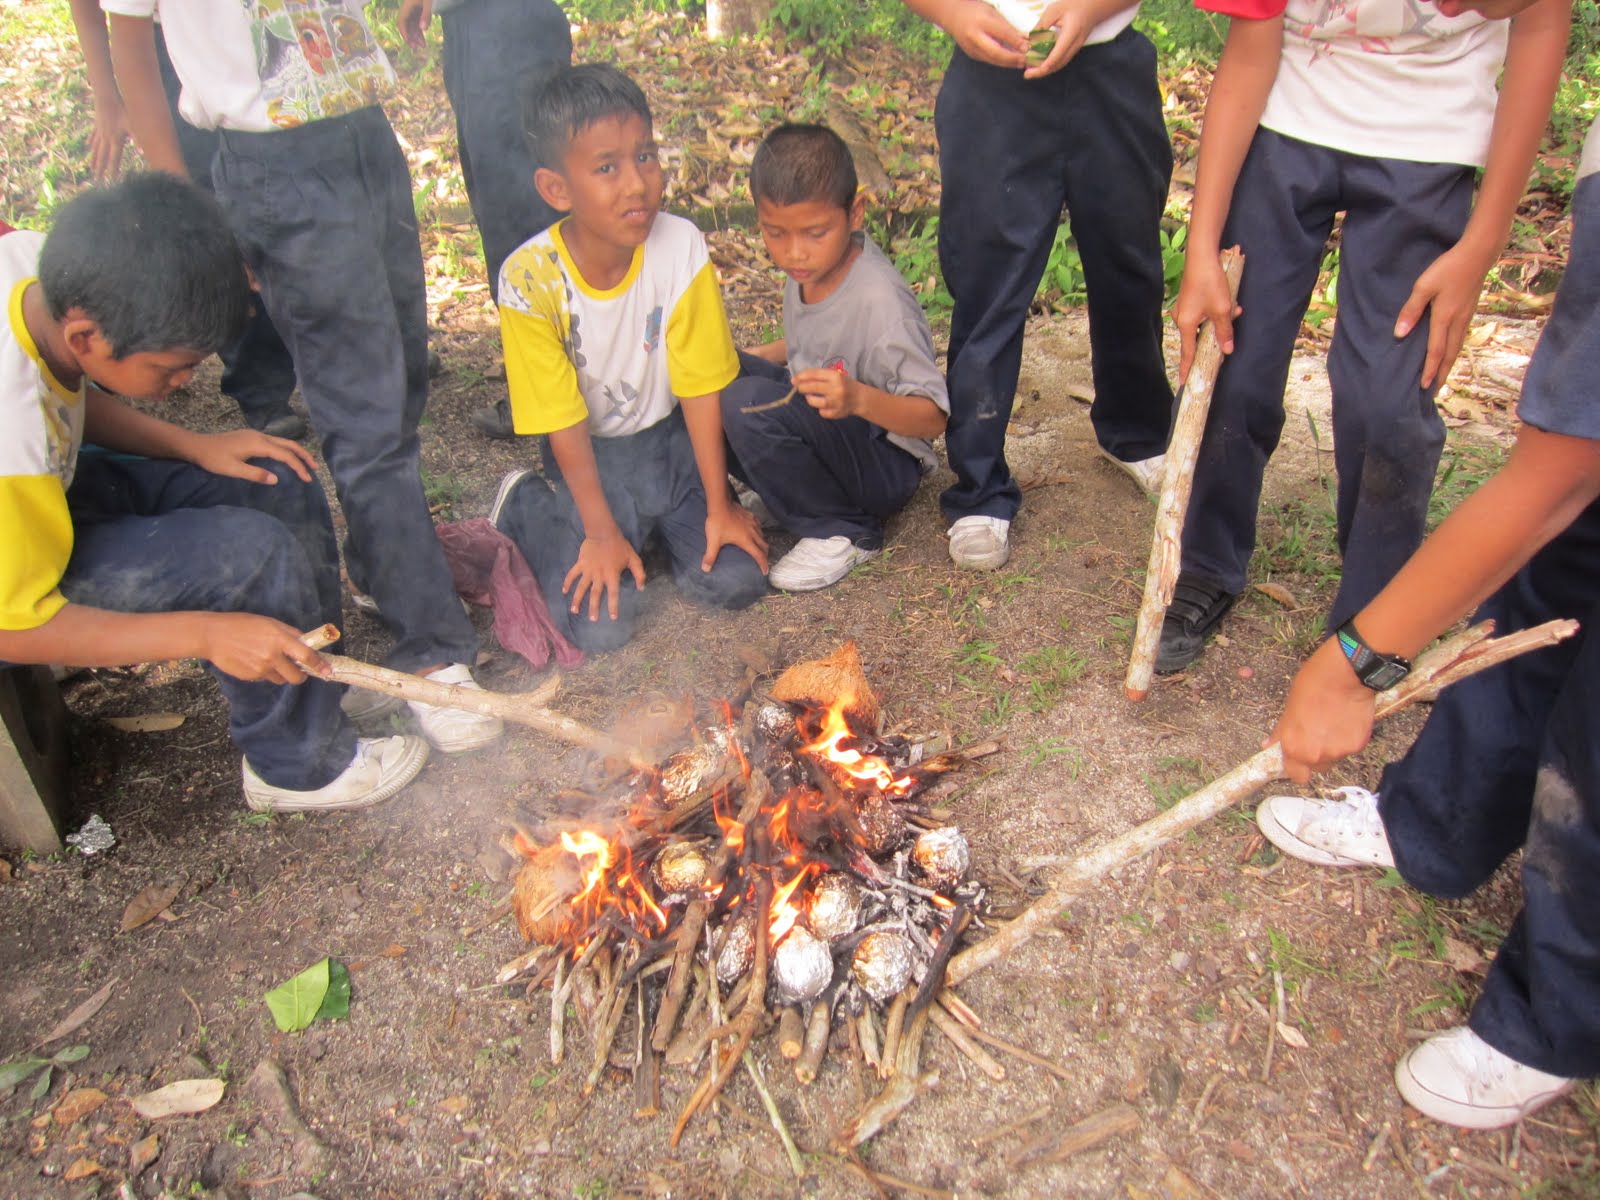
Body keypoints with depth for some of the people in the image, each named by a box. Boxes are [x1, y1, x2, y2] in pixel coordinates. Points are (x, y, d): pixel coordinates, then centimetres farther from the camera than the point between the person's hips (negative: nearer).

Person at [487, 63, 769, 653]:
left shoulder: (681, 247, -20)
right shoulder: (529, 278, -23)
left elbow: (699, 385, -13)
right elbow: (564, 420, -15)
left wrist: (718, 506, -9)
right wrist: (601, 530, -14)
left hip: (671, 438, 2)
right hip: (589, 454, -2)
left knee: (736, 580, -13)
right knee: (599, 625, -14)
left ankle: (658, 522, 18)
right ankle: (525, 504, 13)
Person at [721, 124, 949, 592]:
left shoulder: (879, 299, -25)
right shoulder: (809, 268, -3)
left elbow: (933, 416, -25)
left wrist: (859, 399, -43)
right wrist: (746, 359, 3)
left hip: (887, 462, -7)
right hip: (822, 427, 8)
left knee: (749, 402, -30)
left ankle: (842, 530, -11)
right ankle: (793, 488, 4)